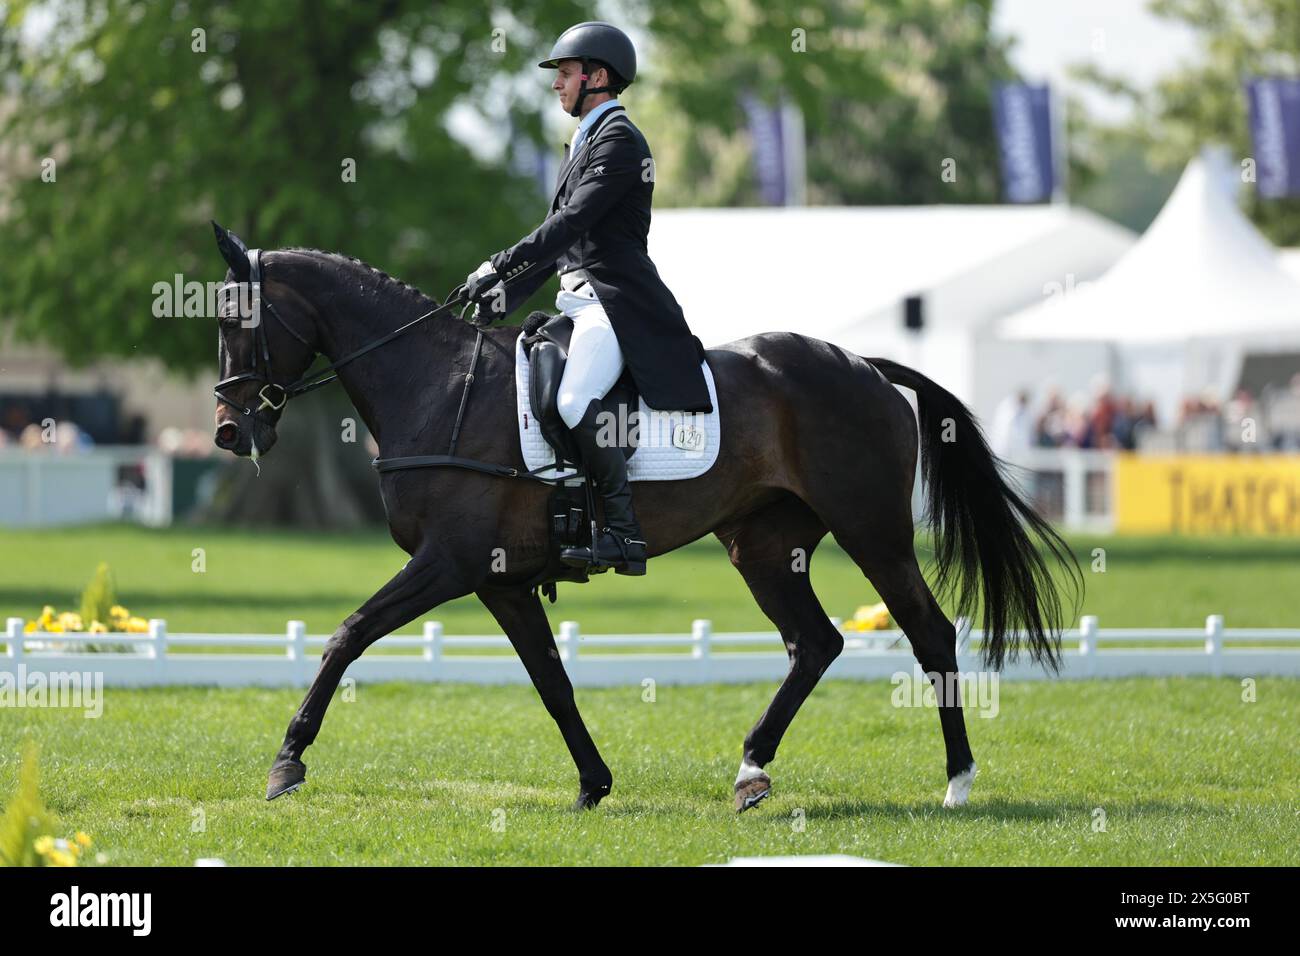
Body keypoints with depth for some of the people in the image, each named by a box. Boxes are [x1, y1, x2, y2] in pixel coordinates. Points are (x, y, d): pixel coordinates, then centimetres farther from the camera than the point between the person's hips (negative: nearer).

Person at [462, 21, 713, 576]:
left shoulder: (618, 140, -8)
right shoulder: (586, 141, 23)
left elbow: (573, 220, -19)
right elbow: (562, 234, 24)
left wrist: (501, 266, -21)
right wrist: (505, 295, 15)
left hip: (613, 298, -11)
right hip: (579, 299, 11)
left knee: (575, 401, -30)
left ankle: (624, 534, -27)